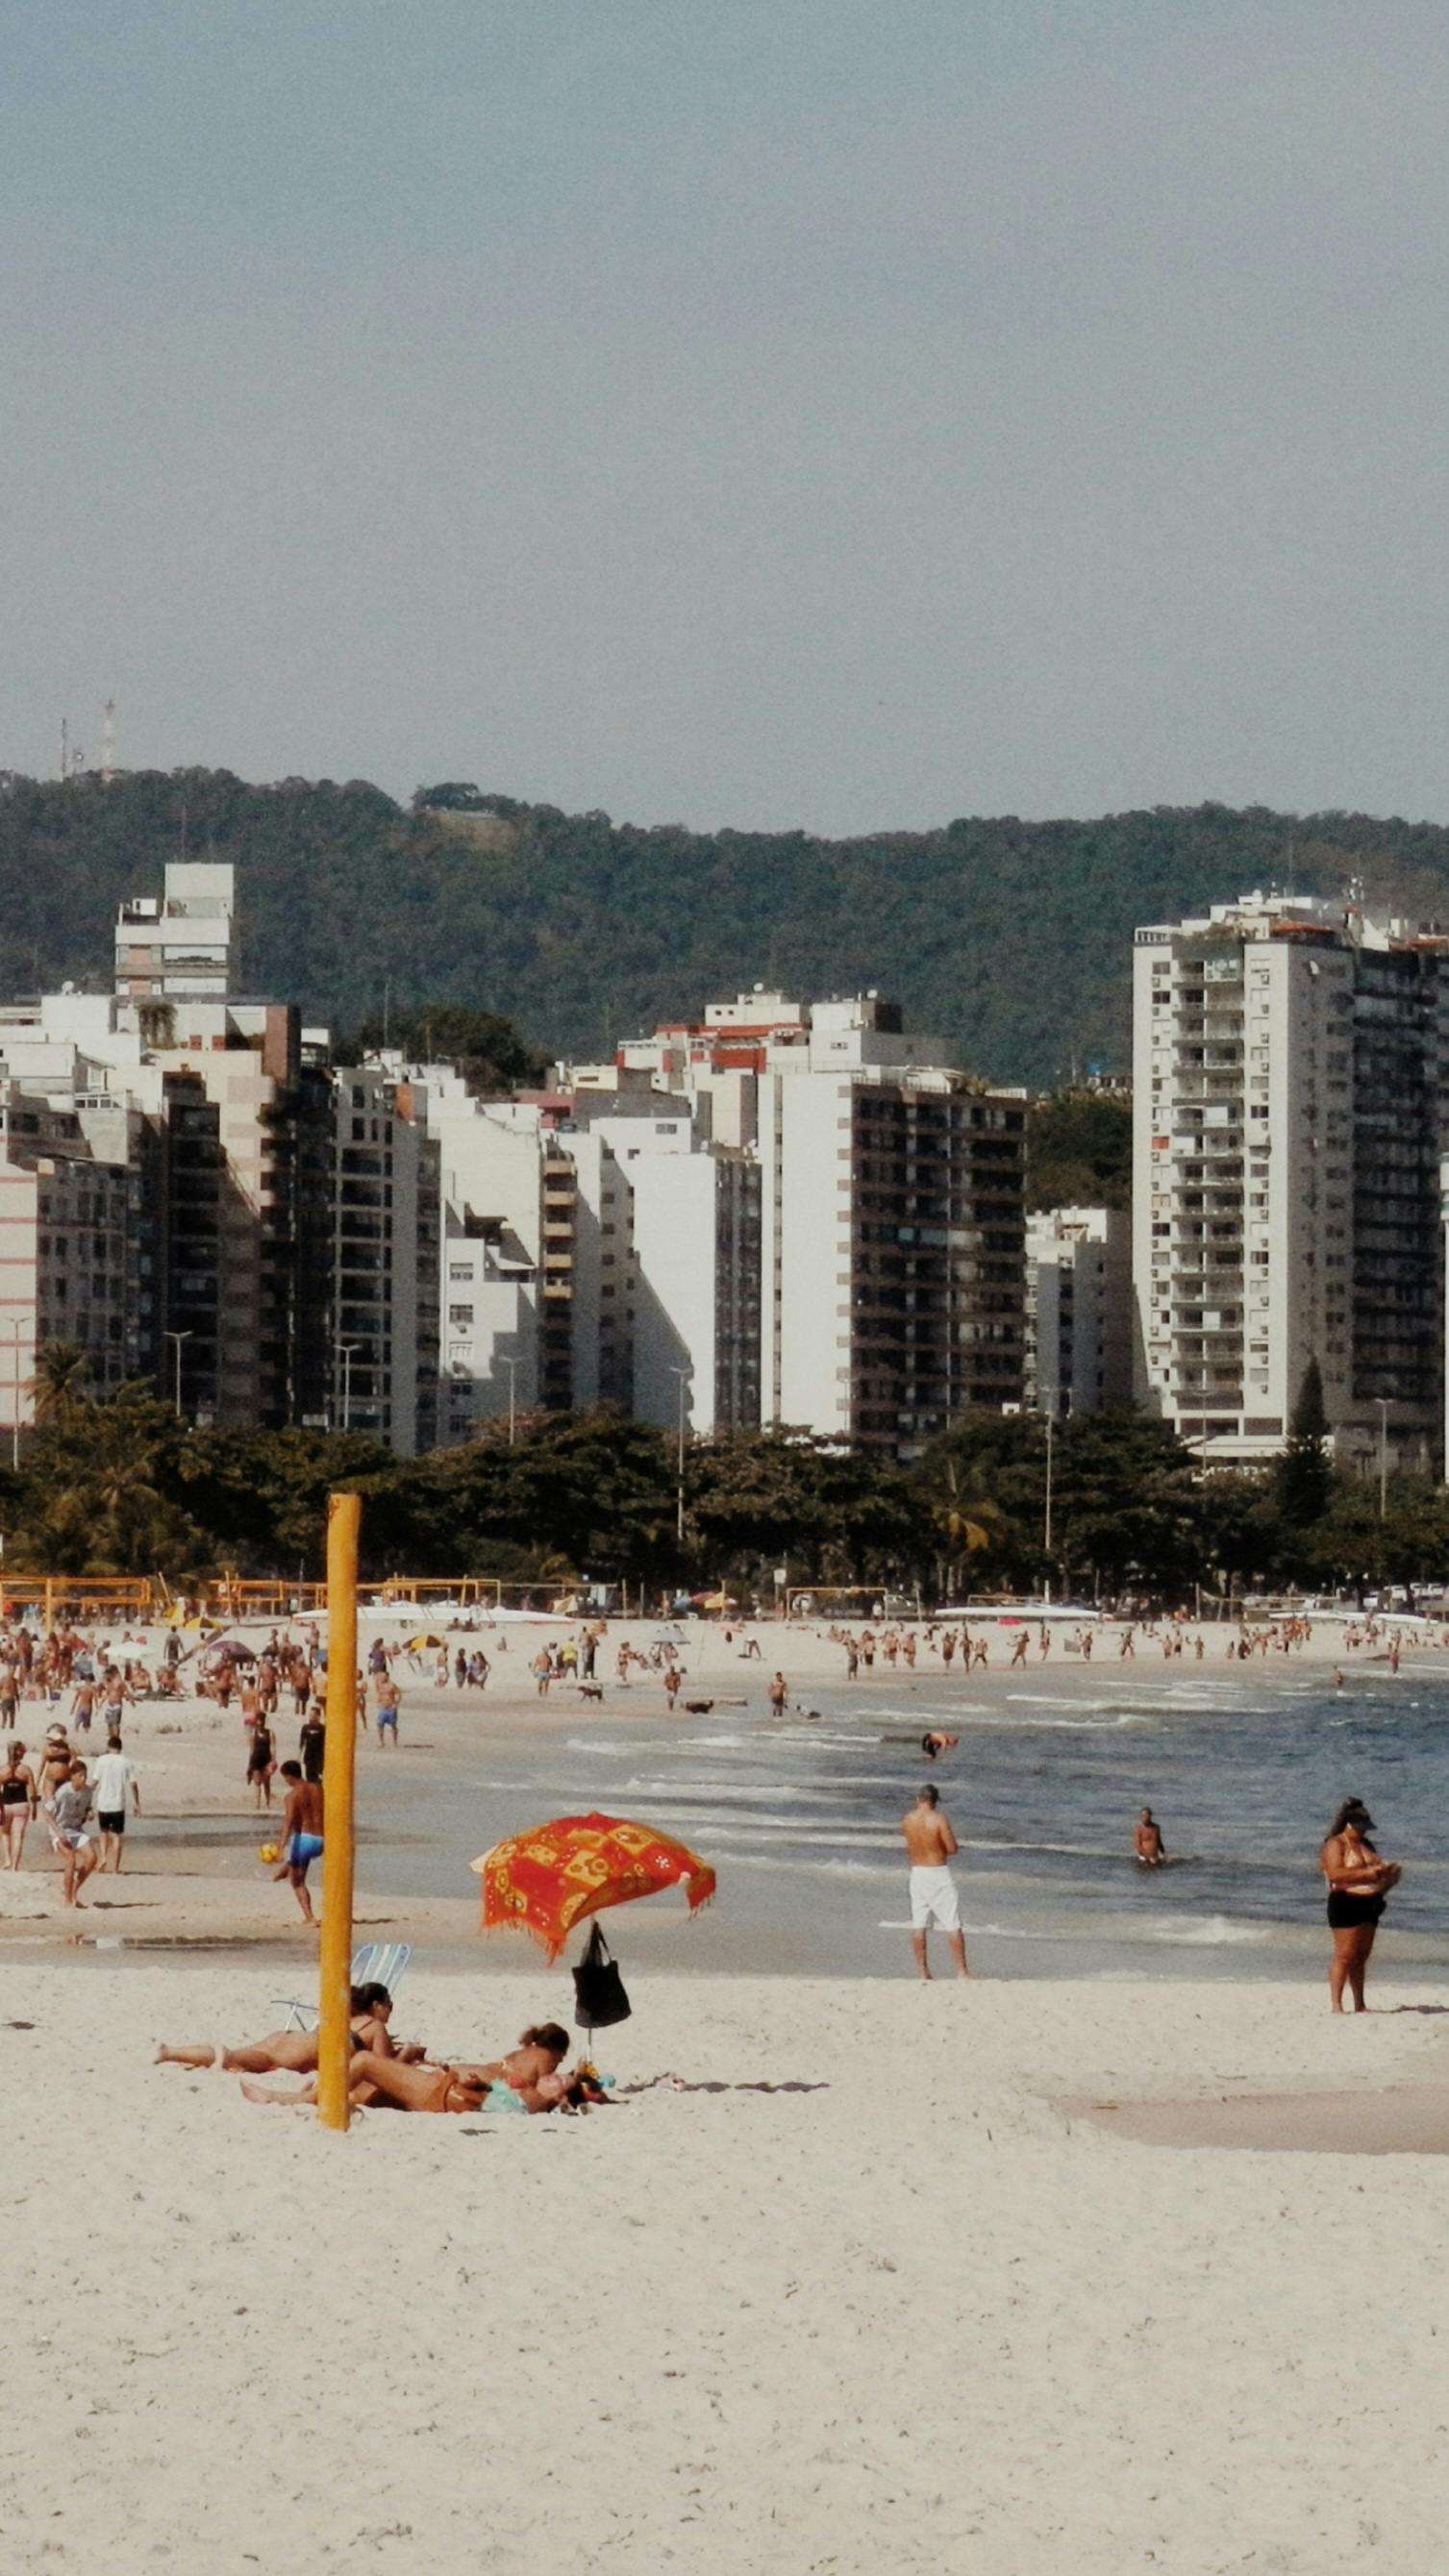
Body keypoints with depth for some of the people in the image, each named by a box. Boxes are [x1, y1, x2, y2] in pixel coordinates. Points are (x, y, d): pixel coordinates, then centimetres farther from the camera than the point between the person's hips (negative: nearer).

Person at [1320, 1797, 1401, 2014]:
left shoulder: (1366, 1845, 18)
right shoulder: (1335, 1845, -7)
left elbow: (1377, 1871, 29)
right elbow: (1335, 1874, -21)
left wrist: (1385, 1871, 5)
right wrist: (1367, 1873, -23)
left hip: (1369, 1905, 8)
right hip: (1346, 1904, -8)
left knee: (1361, 1956, 10)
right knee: (1345, 1955, -10)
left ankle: (1360, 2005, 14)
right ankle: (1335, 2005, -9)